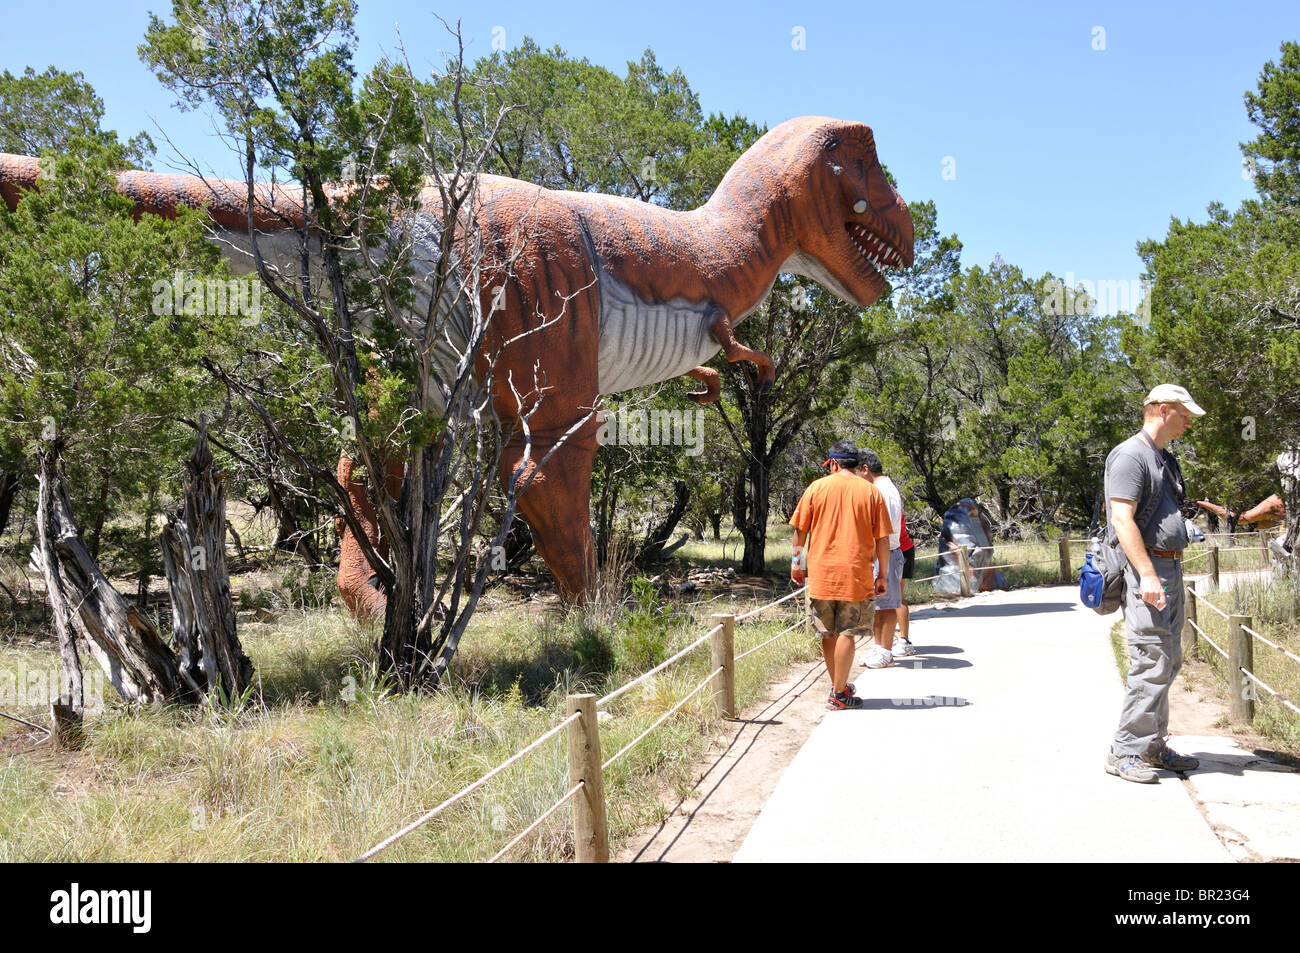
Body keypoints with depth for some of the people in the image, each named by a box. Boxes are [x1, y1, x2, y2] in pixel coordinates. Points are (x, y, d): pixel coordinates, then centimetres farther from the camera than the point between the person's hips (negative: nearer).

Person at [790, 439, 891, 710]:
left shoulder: (817, 487, 2)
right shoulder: (871, 492, 2)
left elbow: (800, 529, 4)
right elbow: (882, 539, 1)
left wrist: (797, 562, 15)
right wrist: (882, 575, 9)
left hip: (820, 573, 1)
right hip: (855, 575, -1)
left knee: (828, 634, 13)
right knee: (845, 633, 0)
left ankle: (838, 686, 26)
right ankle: (838, 694, 0)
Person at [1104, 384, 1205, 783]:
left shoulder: (1166, 459, 19)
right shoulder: (1130, 455, -11)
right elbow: (1122, 519, -20)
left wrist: (1172, 571, 19)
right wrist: (1147, 574, -25)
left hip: (1170, 568, 10)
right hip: (1146, 569, -10)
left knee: (1168, 662, 13)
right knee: (1152, 664, -10)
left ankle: (1153, 746, 23)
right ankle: (1126, 752, -3)